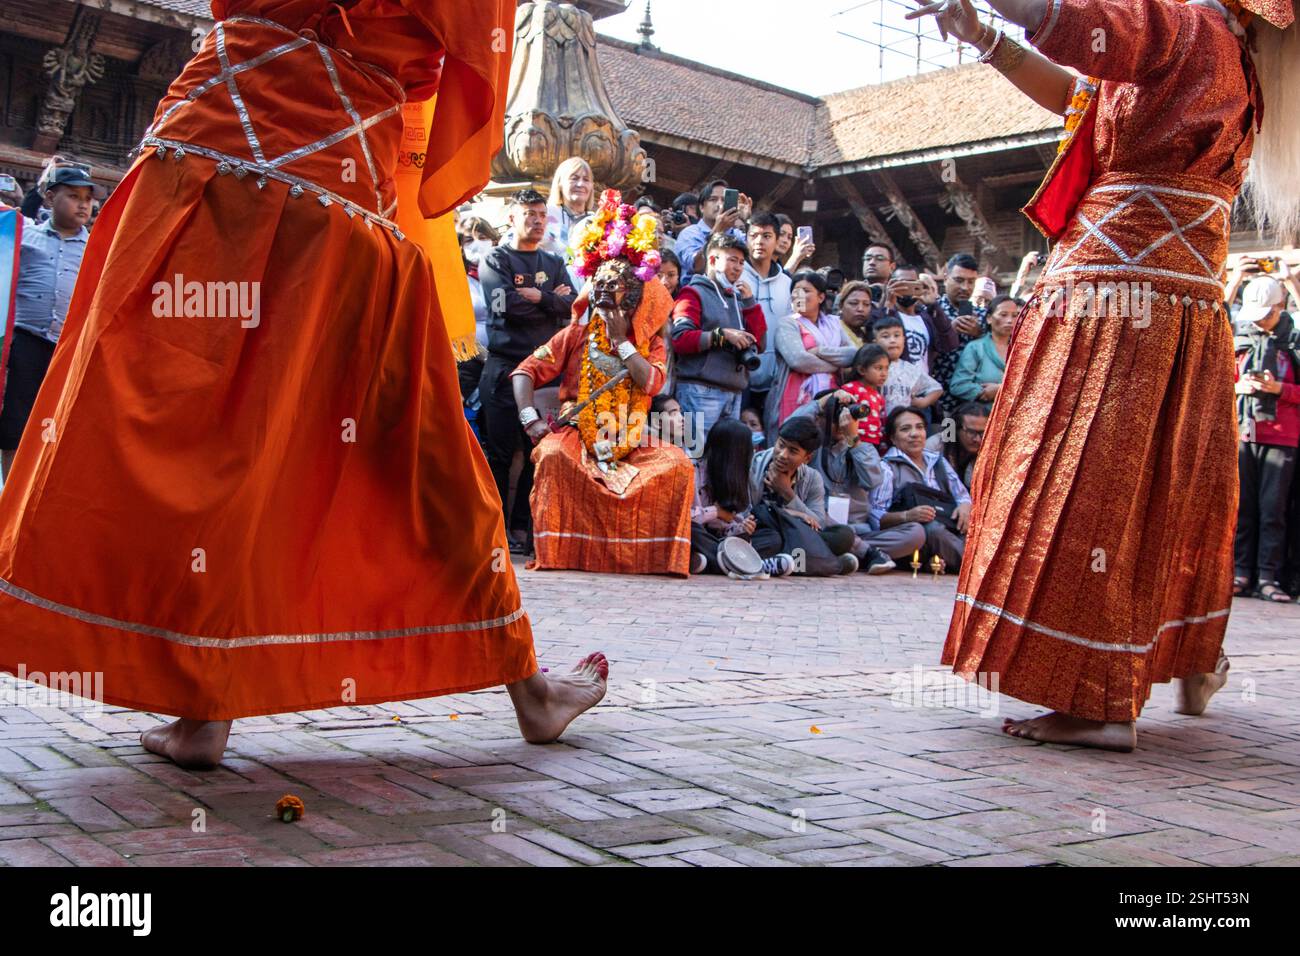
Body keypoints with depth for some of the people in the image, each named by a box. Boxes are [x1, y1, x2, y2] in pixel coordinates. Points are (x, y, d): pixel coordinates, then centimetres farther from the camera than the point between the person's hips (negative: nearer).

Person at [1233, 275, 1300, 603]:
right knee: (1241, 507, 1)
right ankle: (1241, 572, 5)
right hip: (1241, 435, 2)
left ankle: (1268, 578, -2)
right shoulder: (1238, 341, 13)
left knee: (1273, 509, -4)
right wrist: (1238, 387, -4)